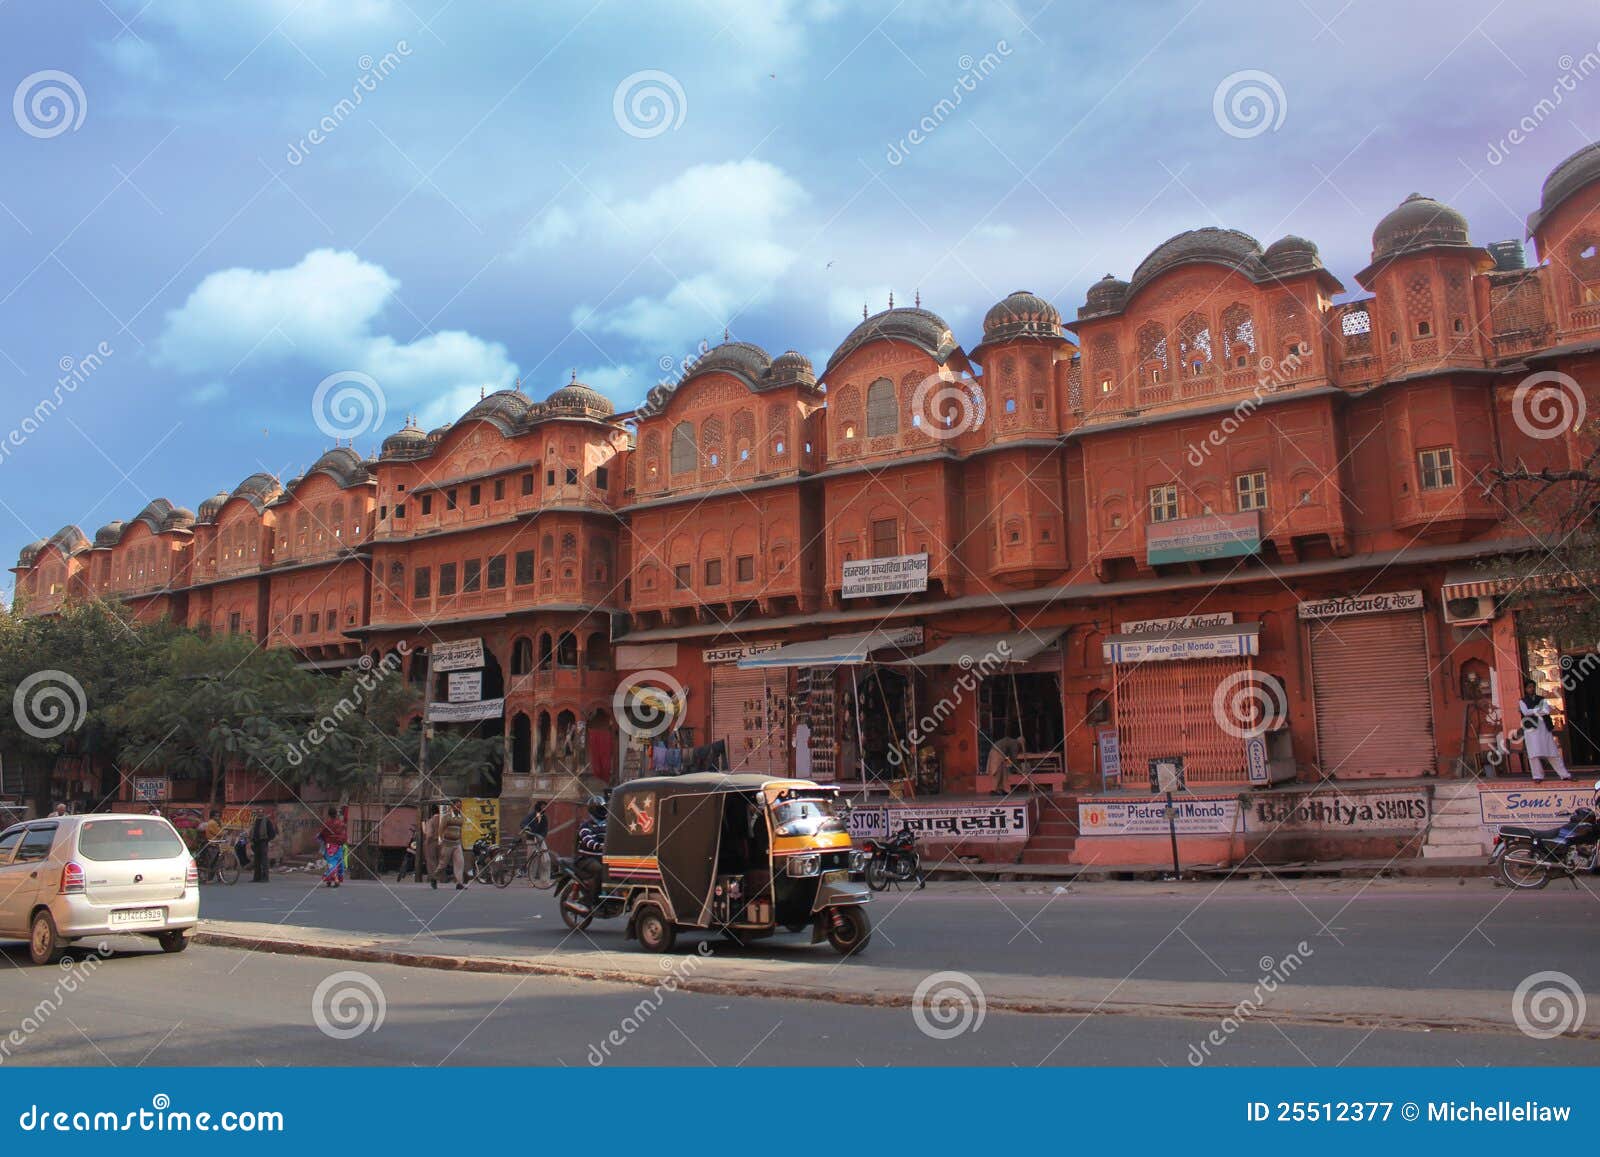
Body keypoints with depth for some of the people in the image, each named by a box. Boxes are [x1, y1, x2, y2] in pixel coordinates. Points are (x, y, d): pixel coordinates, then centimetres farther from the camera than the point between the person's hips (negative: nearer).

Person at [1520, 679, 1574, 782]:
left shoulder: (1542, 699, 15)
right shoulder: (1522, 701, 8)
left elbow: (1547, 710, -4)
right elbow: (1526, 712, -10)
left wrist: (1533, 711, -13)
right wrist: (1539, 709, -7)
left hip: (1544, 728, 2)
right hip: (1531, 729, -2)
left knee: (1553, 753, 3)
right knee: (1534, 754, -7)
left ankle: (1565, 774, 7)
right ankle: (1538, 776, -2)